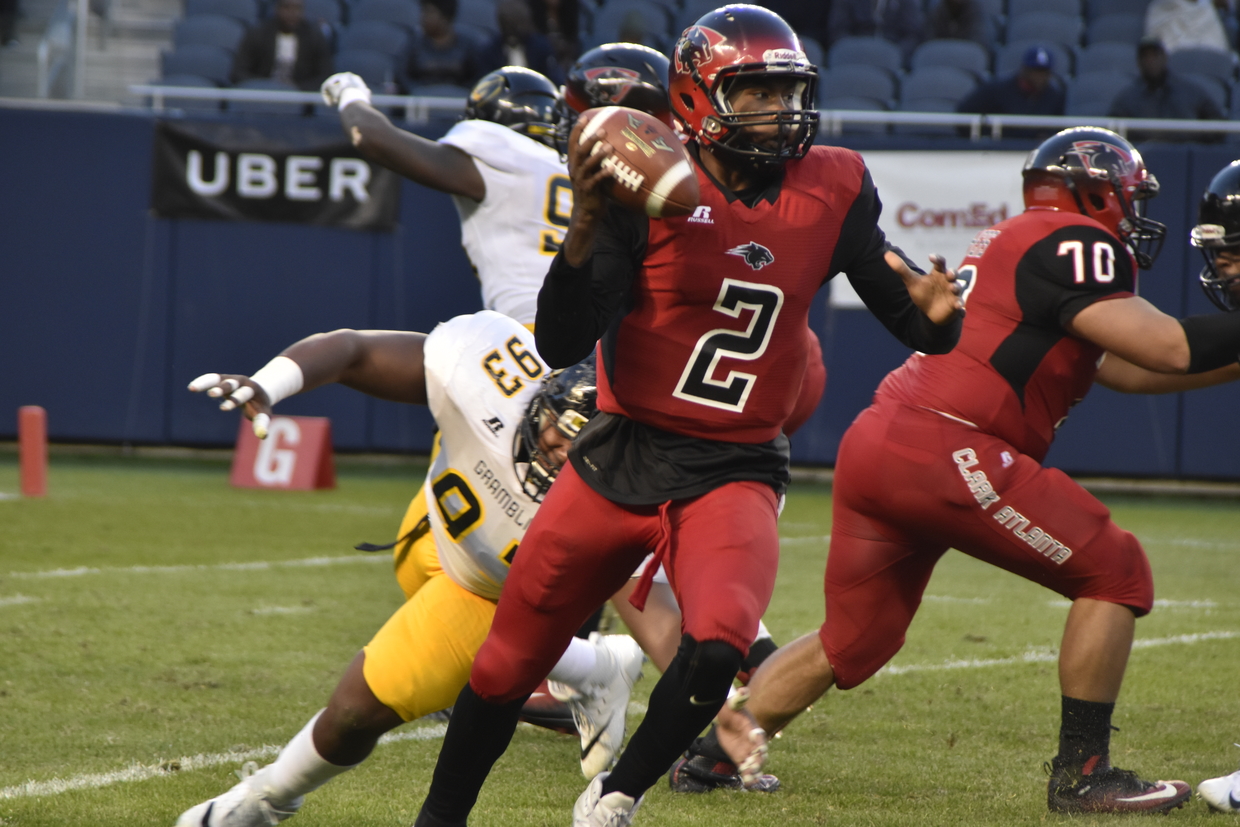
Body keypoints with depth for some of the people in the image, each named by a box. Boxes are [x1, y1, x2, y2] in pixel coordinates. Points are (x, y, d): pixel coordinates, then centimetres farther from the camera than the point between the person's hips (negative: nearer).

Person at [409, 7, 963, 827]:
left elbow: (909, 316, 8)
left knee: (717, 647, -26)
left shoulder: (832, 191, 0)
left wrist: (935, 313, -17)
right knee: (509, 662, 10)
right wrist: (587, 225, -30)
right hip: (620, 463, -1)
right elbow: (561, 345, -16)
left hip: (734, 473, 1)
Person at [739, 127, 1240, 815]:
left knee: (851, 643, 20)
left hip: (872, 446, 9)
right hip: (942, 453, -9)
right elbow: (1165, 349, -11)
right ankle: (1082, 775, 2)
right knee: (1114, 573, 1)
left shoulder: (1012, 244, 26)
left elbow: (1124, 370, 28)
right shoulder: (1072, 243, -3)